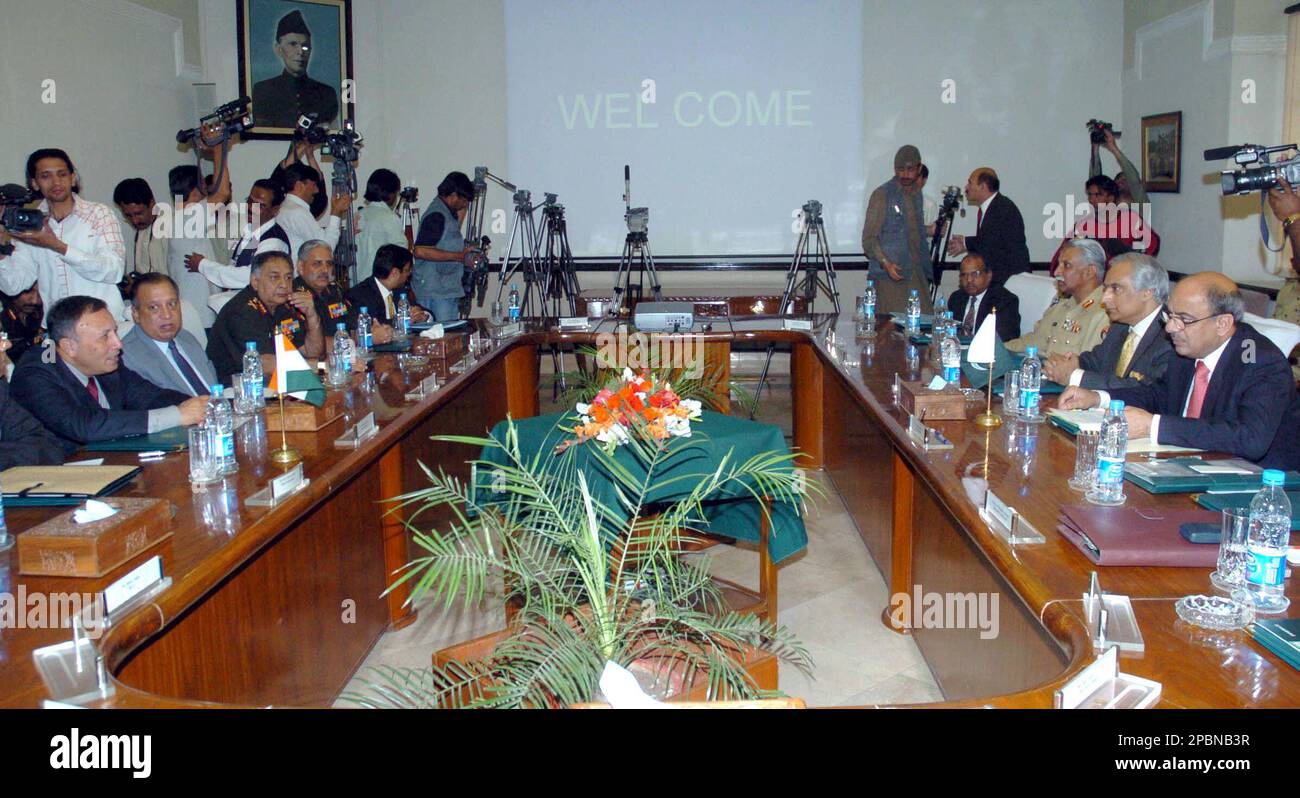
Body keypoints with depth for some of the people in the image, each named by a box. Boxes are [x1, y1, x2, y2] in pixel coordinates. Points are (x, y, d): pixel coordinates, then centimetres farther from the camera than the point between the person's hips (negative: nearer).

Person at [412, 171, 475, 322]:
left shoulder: (446, 212, 15)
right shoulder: (437, 215, -16)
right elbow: (420, 251, -24)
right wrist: (458, 256, -20)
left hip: (447, 291, 10)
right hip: (435, 293, -10)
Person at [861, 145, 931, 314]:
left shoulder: (917, 193, 17)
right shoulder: (882, 194, -4)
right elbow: (869, 238, -9)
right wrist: (885, 263, -21)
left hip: (917, 276, 6)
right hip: (888, 278, -6)